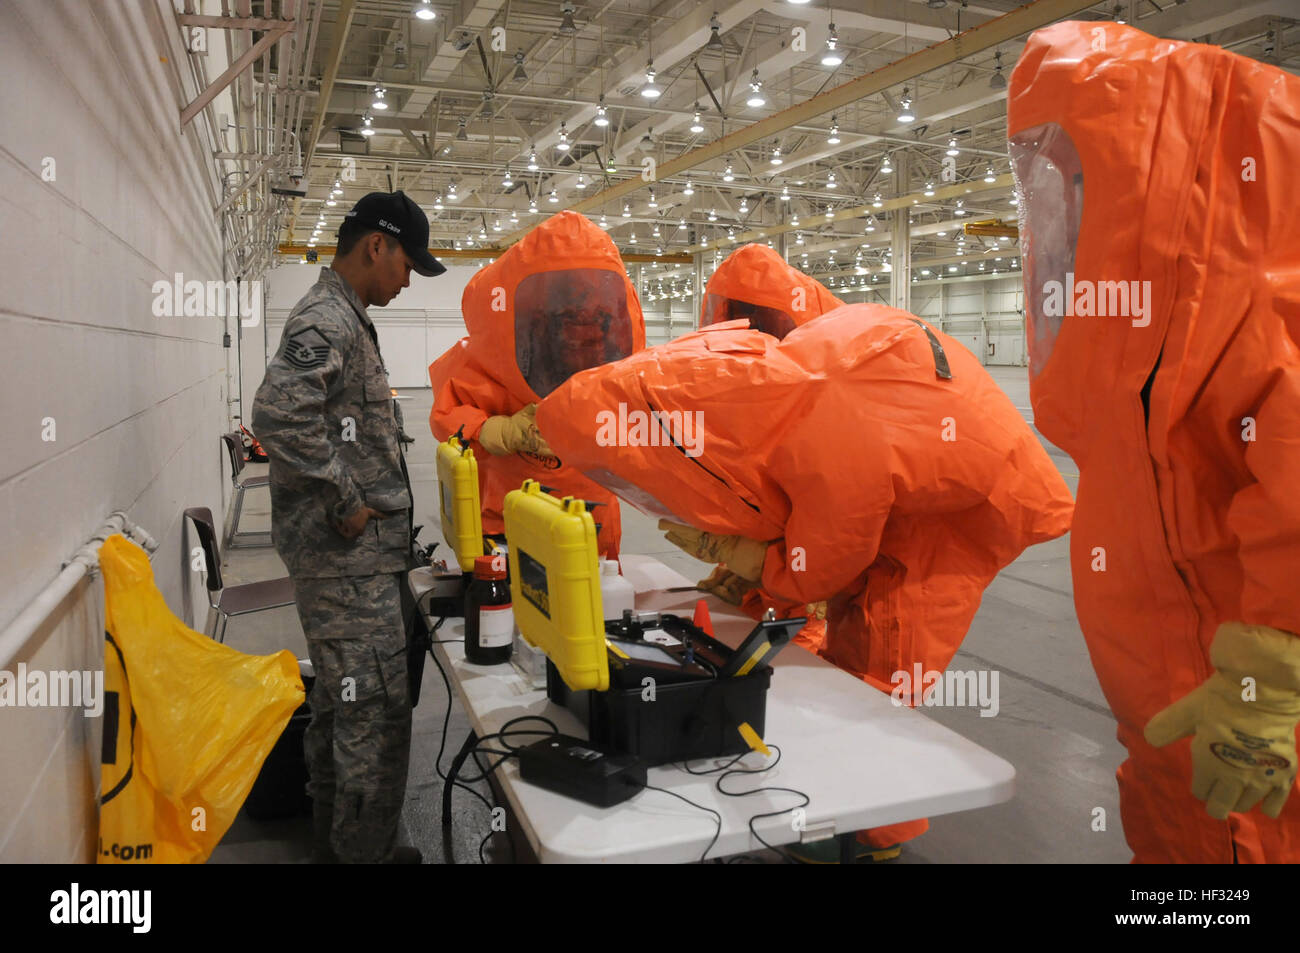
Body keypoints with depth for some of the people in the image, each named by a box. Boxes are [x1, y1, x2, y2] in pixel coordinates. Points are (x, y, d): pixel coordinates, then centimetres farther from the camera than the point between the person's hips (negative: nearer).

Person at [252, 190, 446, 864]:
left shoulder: (341, 317, 18)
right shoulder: (326, 320, -15)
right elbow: (278, 415, -30)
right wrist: (346, 504, -22)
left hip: (345, 555, 11)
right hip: (351, 558, -11)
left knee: (339, 702, 19)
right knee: (377, 713, -4)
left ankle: (335, 839, 33)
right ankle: (366, 853, 9)